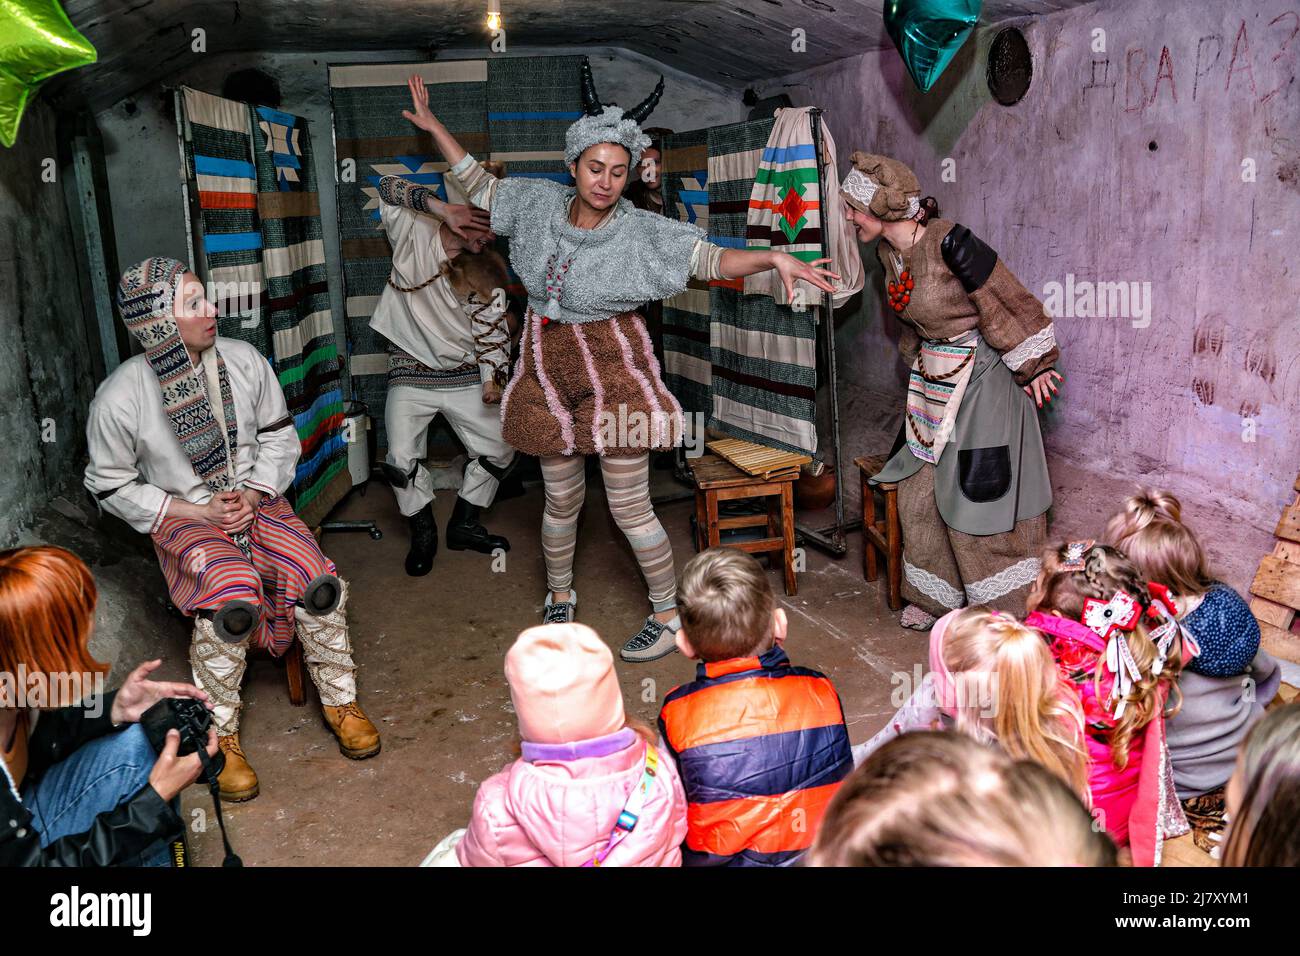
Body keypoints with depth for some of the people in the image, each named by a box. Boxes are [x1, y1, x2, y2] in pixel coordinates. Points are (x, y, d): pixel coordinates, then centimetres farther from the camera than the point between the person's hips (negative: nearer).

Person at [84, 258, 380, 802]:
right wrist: (199, 511, -12)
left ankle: (340, 701, -1)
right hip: (183, 518, -3)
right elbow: (111, 486, -3)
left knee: (317, 580, -24)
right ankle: (219, 735, -11)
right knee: (232, 599, -32)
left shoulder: (243, 361, -6)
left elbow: (279, 436, 7)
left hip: (255, 499, 3)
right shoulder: (120, 398, -14)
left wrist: (254, 494, -10)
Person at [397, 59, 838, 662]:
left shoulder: (642, 231, -13)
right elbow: (480, 187, 14)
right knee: (562, 499, 16)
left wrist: (774, 258, -34)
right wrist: (433, 126, 15)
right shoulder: (541, 204, -1)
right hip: (549, 369, 4)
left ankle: (668, 614, 20)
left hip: (613, 371, -4)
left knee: (630, 509, 1)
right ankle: (559, 595, 41)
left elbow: (713, 259, -18)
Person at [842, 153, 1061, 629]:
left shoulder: (949, 243, -24)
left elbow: (1010, 302, -17)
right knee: (918, 492, 11)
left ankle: (1010, 614, 15)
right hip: (931, 380, 8)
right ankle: (938, 598, 27)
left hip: (980, 378, -8)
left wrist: (1034, 365, -9)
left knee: (980, 495, -1)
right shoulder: (888, 252, 2)